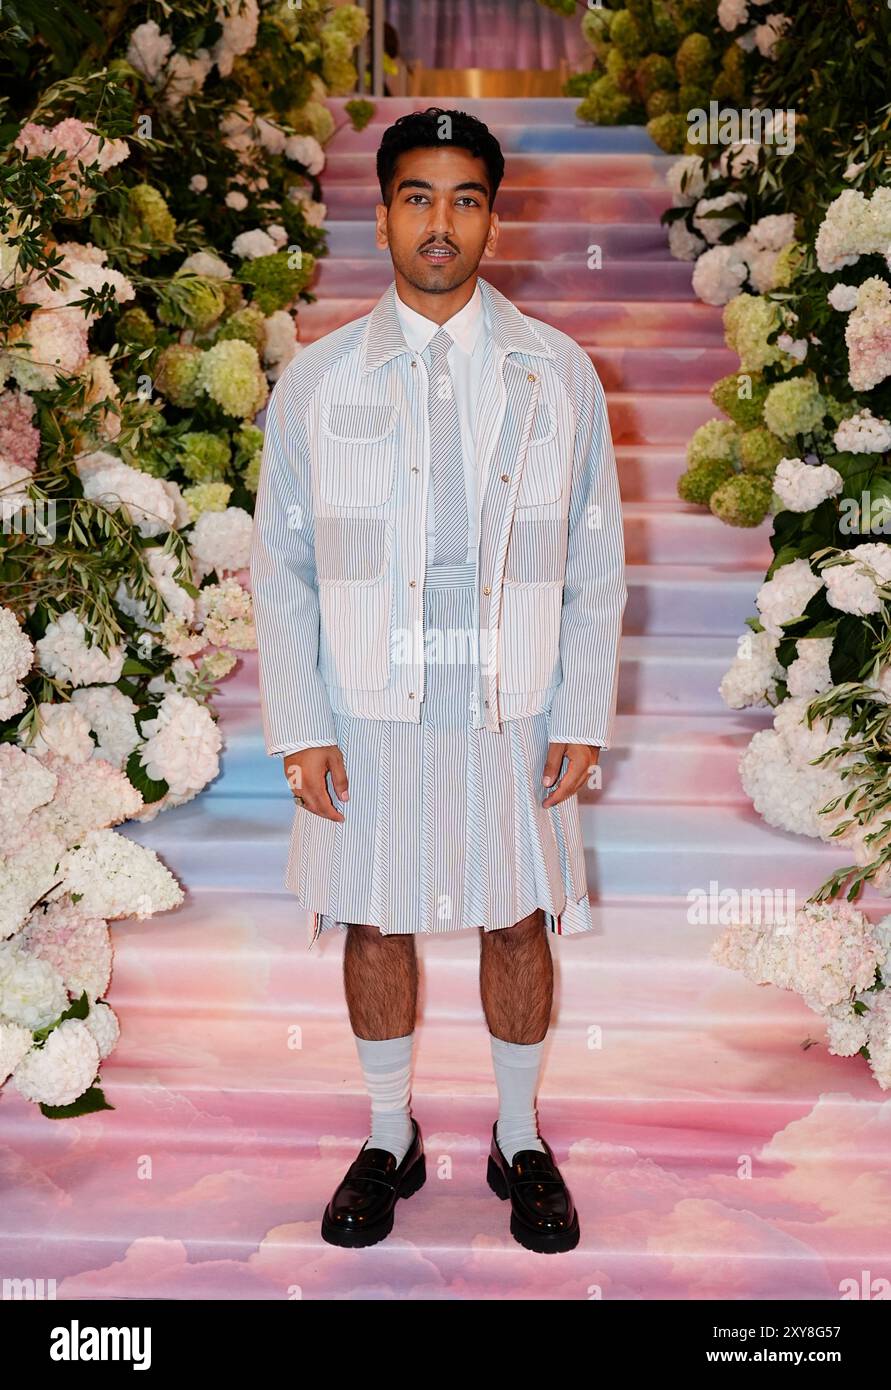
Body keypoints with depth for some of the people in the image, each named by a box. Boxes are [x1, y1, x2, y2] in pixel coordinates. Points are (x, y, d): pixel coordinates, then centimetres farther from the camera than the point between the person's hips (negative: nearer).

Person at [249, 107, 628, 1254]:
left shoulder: (559, 374, 1)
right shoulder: (317, 379, 1)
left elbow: (595, 560, 3)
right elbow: (281, 565, 2)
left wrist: (583, 717, -3)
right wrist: (298, 726, -5)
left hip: (511, 712, 0)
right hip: (365, 714, 0)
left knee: (518, 924, 11)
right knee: (374, 925, 11)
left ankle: (520, 1138, 33)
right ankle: (389, 1139, 33)